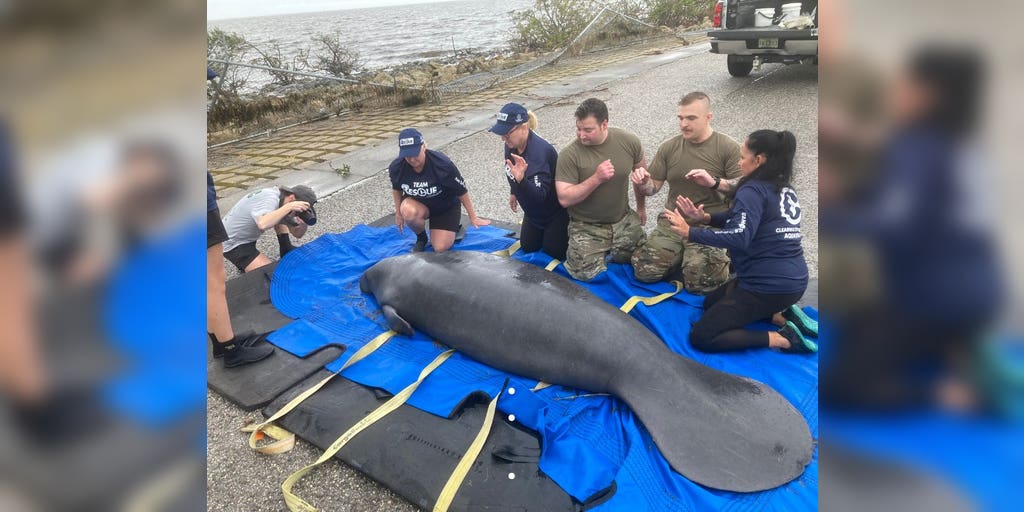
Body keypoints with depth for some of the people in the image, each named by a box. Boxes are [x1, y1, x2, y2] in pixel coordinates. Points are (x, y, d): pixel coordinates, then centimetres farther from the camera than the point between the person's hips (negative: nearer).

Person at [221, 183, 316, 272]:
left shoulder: (281, 199, -1)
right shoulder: (270, 199, -28)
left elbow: (297, 234, 2)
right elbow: (263, 224, -49)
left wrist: (304, 222, -18)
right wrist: (289, 206, -42)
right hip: (232, 245, -9)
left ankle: (286, 251, 13)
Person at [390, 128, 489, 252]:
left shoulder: (442, 164, -32)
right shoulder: (396, 167, -23)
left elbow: (461, 191, -18)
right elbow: (396, 188, 2)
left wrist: (473, 217, -8)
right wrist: (398, 213, 10)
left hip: (446, 206, -2)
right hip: (418, 204, 2)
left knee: (441, 248, -14)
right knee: (408, 211, -35)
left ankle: (455, 227, 21)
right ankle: (421, 237, -1)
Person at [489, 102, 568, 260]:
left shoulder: (540, 152, -39)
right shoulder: (511, 144, -14)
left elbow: (539, 196, -44)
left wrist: (521, 179, -61)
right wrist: (513, 192, 23)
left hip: (555, 209, -7)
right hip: (533, 209, 8)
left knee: (553, 251, 4)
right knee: (528, 247, 15)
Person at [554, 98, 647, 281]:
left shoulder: (629, 142, -8)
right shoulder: (569, 155, -18)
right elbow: (564, 199, -20)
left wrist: (641, 207, 20)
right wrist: (596, 178, -28)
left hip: (624, 220, 3)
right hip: (587, 227, -3)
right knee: (587, 274, -16)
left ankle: (610, 249, 27)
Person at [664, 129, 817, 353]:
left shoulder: (753, 190, -16)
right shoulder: (785, 190, 10)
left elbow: (739, 236, -28)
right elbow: (744, 219, 13)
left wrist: (689, 232, -23)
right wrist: (705, 217, 1)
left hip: (768, 285, -9)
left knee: (701, 337, -5)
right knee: (711, 302, 25)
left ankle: (782, 338, -9)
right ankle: (782, 314, 10)